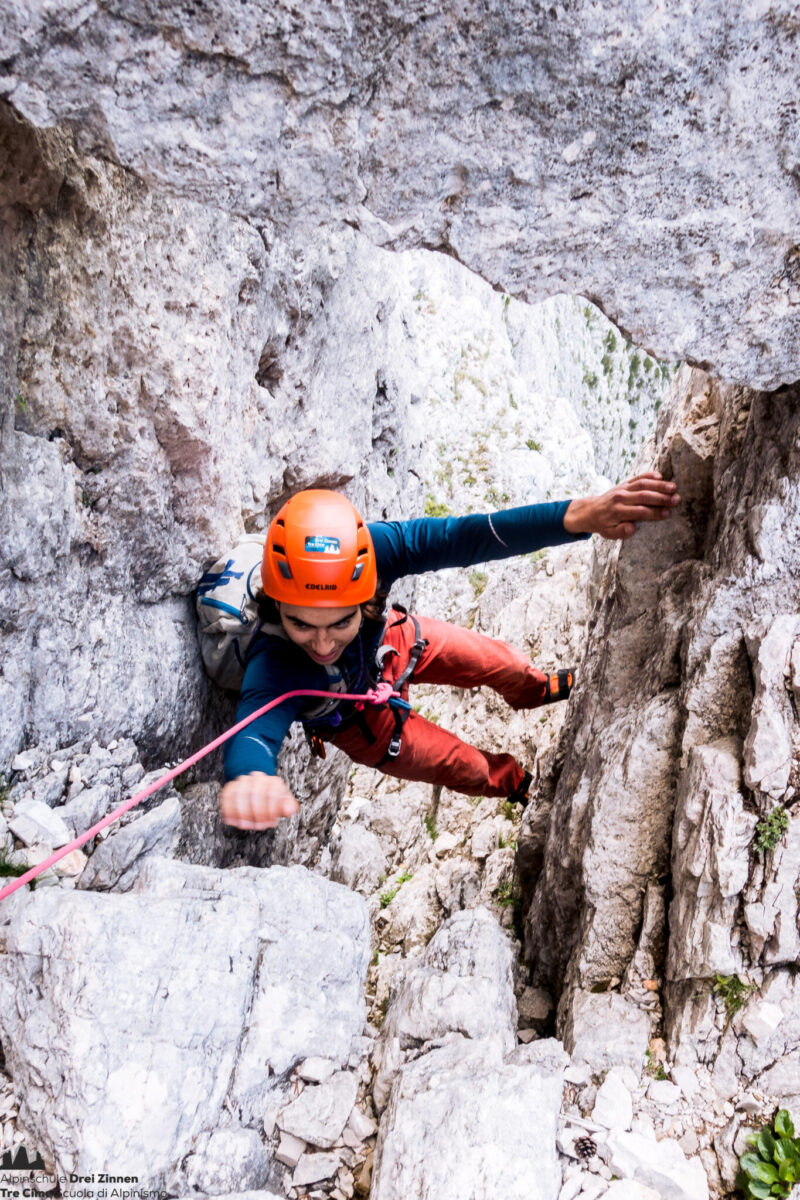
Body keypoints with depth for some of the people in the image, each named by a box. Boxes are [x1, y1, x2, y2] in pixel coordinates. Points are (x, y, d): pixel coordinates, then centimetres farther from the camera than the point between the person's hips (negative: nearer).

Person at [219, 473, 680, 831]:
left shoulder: (368, 549, -41)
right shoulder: (274, 667, -48)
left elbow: (460, 537, -45)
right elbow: (255, 731, -63)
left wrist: (578, 515, -58)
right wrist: (249, 778, -90)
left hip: (389, 641, 3)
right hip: (354, 714, -2)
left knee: (494, 660, 22)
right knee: (461, 765, 13)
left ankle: (539, 688, 60)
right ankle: (518, 782, 50)